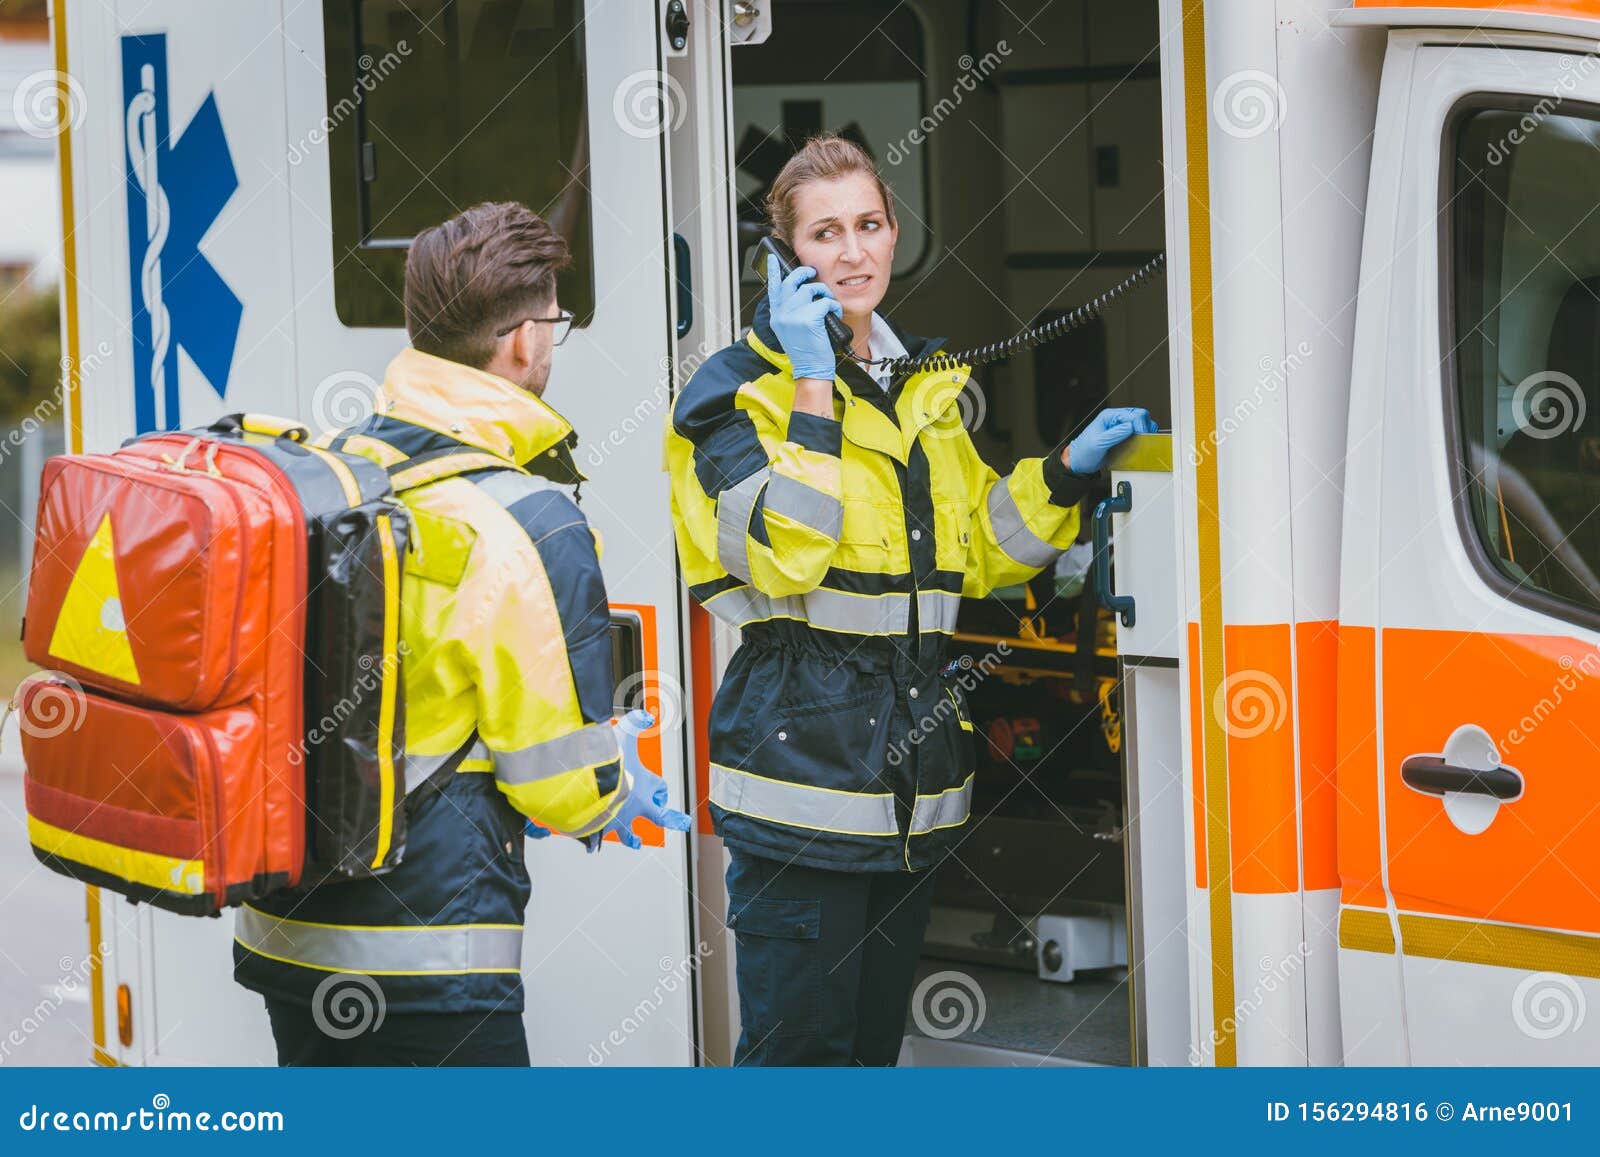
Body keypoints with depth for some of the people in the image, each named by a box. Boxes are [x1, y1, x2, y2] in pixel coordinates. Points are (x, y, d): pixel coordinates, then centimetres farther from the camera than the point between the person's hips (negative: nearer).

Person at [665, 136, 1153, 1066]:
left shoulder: (927, 389, 16)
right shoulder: (740, 393, -6)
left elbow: (973, 553, 22)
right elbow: (780, 554, -22)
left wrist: (1069, 471, 8)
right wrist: (812, 390, -20)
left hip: (912, 772, 7)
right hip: (802, 771, -7)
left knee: (876, 1040, 14)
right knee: (799, 1051, -8)